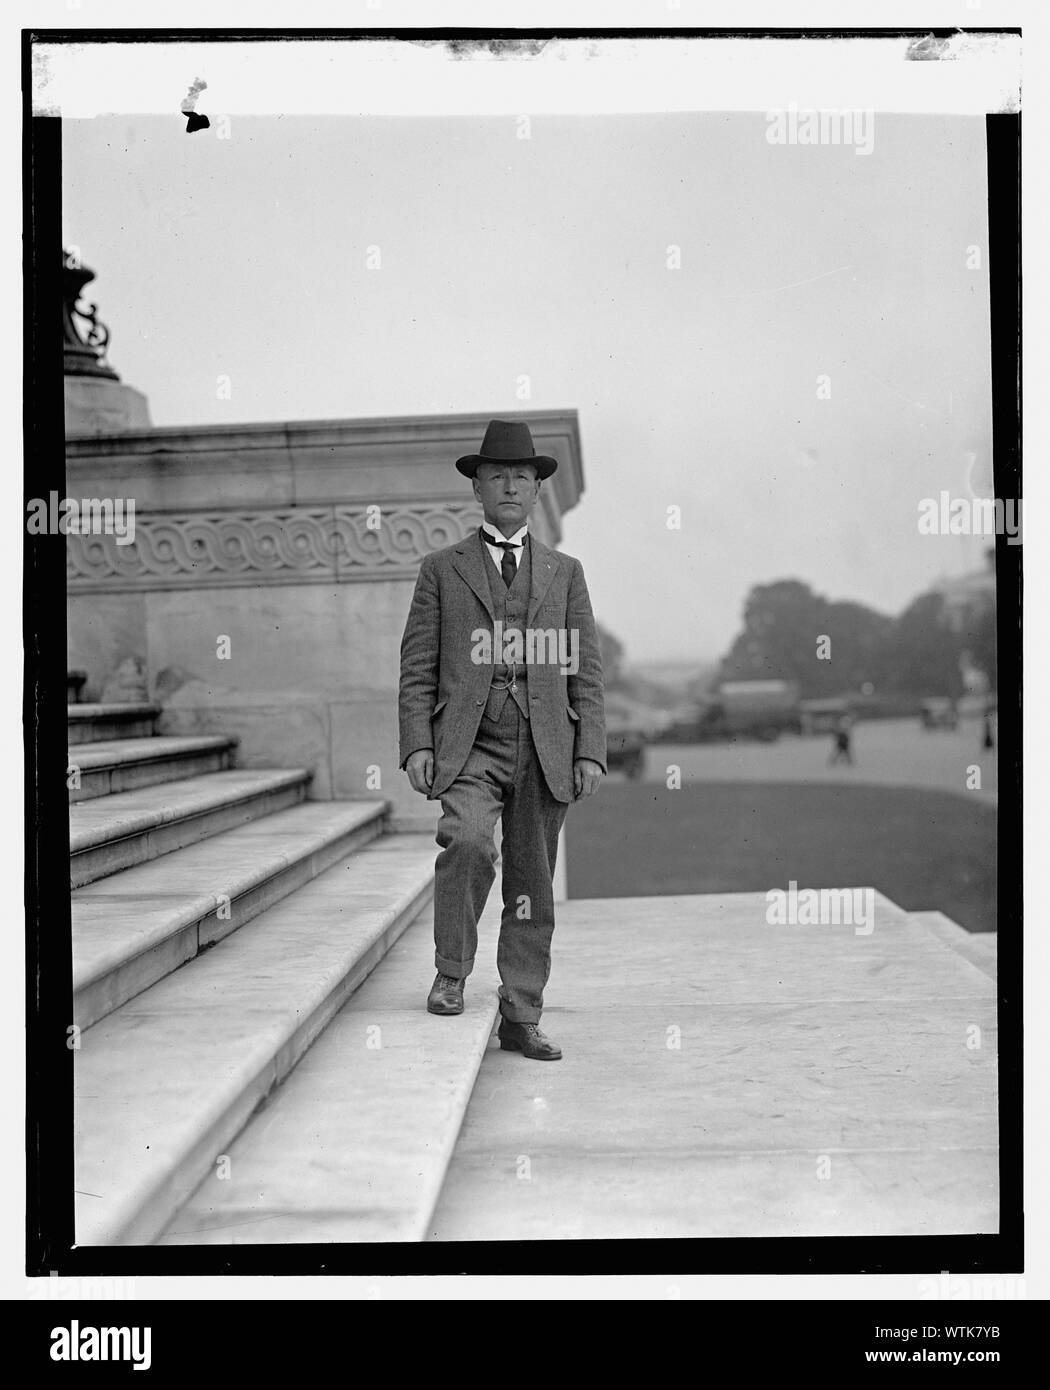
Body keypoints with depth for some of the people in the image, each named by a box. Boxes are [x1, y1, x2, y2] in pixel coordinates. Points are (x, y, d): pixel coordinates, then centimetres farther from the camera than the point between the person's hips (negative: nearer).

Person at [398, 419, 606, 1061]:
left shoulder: (565, 572, 14)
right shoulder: (442, 569, 9)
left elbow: (585, 671, 10)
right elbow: (417, 669, 5)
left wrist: (591, 753, 0)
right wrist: (417, 746, -7)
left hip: (545, 751, 2)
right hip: (469, 748, -2)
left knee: (533, 888, 4)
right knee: (467, 843, -27)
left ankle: (521, 1019, 14)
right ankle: (452, 973, -8)